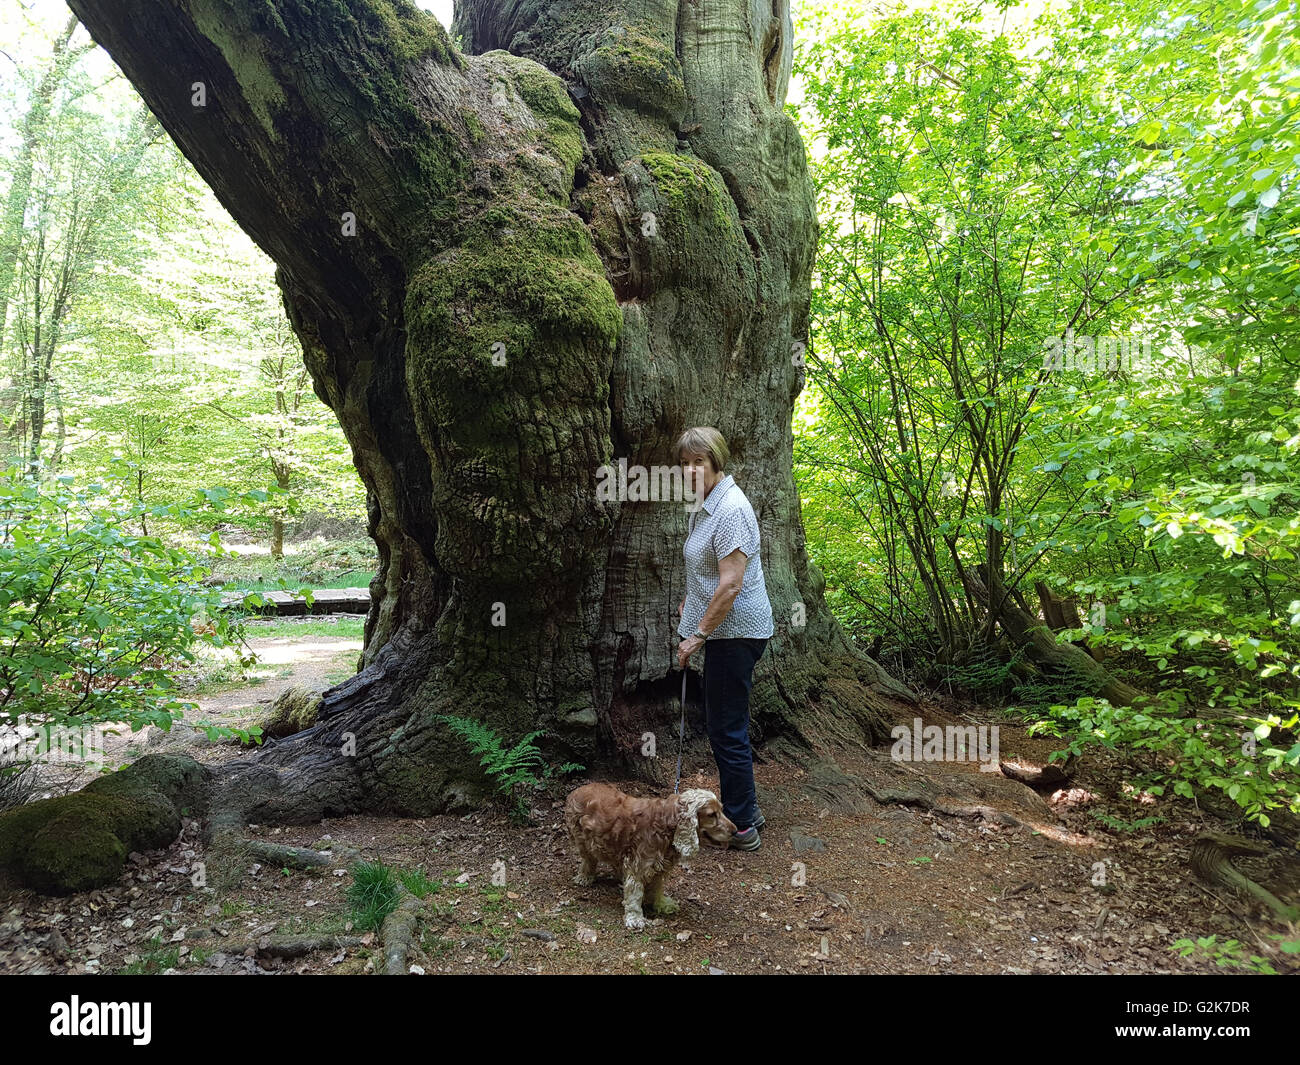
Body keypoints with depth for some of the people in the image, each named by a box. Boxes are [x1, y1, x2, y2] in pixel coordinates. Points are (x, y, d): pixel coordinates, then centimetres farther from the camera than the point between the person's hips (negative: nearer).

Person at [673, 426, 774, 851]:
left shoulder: (731, 509, -21)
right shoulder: (706, 503, 11)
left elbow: (731, 584, -25)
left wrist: (698, 635, -20)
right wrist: (691, 601, 27)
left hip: (735, 631, -10)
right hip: (724, 630, 10)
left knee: (727, 728, -1)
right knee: (724, 721, 17)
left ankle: (742, 827, 13)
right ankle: (746, 809, 30)